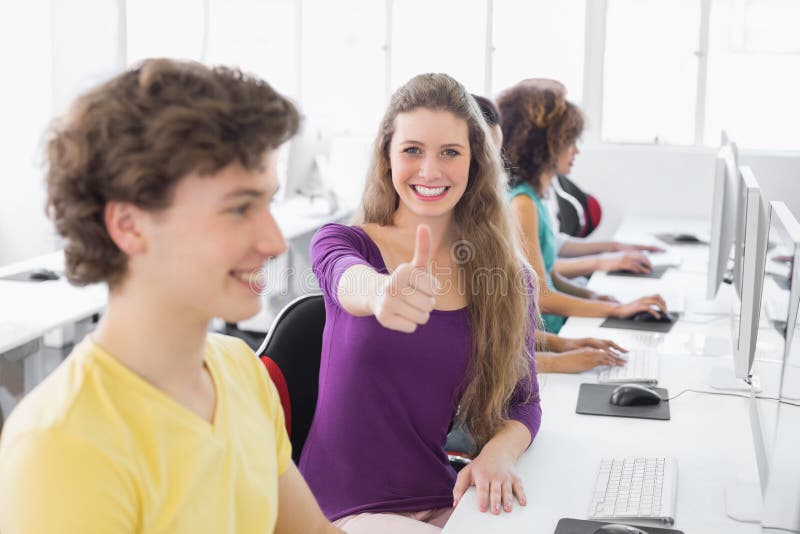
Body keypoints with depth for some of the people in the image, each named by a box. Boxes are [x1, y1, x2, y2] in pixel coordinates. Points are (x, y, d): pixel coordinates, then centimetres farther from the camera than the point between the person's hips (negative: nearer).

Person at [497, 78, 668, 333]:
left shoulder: (534, 197, 12)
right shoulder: (521, 203, -16)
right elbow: (540, 298, -19)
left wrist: (591, 296, 1)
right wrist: (617, 309, -15)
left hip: (550, 326, 9)